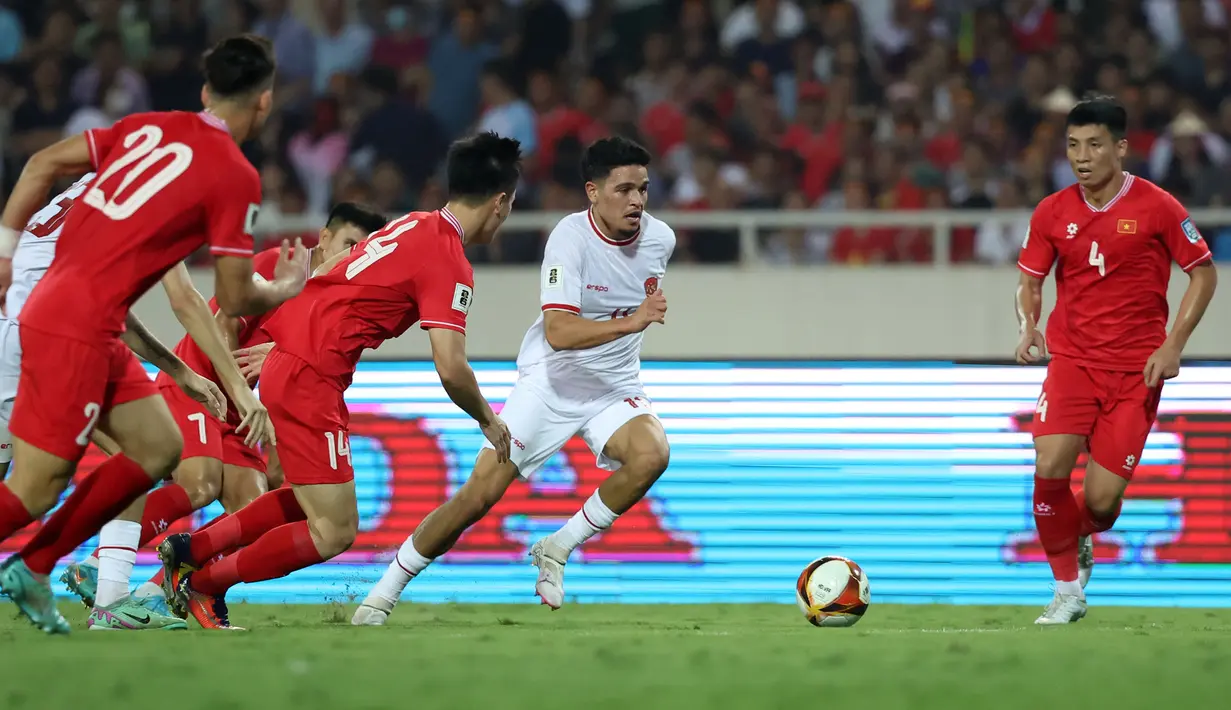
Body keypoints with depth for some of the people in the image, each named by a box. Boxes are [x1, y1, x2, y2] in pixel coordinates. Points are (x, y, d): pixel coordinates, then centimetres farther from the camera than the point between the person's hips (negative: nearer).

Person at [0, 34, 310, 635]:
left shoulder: (149, 128, 11)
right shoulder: (236, 177, -9)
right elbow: (235, 298, -4)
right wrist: (286, 289, 17)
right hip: (78, 329, -9)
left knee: (159, 448, 13)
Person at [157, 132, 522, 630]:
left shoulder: (414, 225, 14)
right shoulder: (450, 264, -13)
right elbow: (451, 370, -18)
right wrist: (489, 422, -1)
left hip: (287, 360, 10)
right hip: (310, 380, -9)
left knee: (306, 503, 22)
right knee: (335, 532, -5)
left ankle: (189, 550, 19)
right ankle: (201, 584, 4)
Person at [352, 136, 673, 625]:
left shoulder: (660, 239, -6)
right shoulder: (570, 237, -22)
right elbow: (558, 331, -35)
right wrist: (631, 322, -43)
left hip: (615, 387, 4)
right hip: (550, 382, -4)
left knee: (652, 454, -28)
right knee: (481, 492, -11)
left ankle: (558, 548, -9)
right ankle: (383, 594, 5)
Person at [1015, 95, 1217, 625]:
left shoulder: (1156, 207, -6)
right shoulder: (1053, 213, 2)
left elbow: (1204, 273, 1)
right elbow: (1030, 281, 13)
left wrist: (1173, 345, -8)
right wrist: (1028, 327, -8)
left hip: (1136, 369, -2)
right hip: (1071, 358, 2)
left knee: (1101, 500, -8)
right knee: (1050, 468, -20)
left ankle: (1081, 539, 31)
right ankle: (1068, 591, -1)